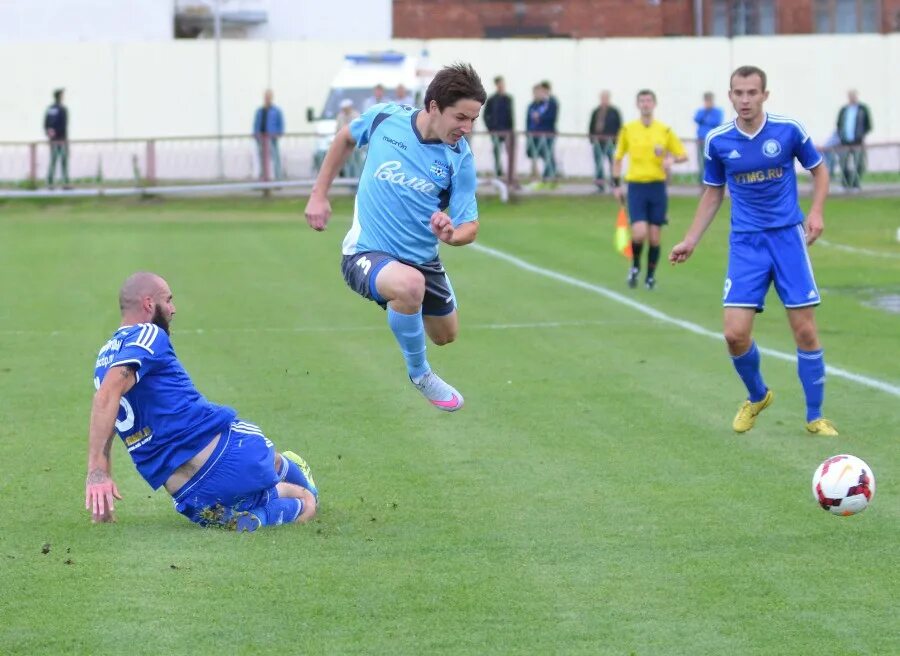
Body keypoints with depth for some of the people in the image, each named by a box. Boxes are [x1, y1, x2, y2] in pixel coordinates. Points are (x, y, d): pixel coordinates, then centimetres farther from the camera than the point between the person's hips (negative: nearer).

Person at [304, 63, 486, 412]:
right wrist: (319, 194, 8)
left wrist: (451, 234, -33)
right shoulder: (384, 118, -14)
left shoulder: (459, 158, -13)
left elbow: (469, 226, -9)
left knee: (445, 335, 21)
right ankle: (420, 374, -10)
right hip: (366, 253, -4)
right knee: (410, 285, -37)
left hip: (422, 260, 4)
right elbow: (346, 138, 9)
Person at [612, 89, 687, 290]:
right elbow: (618, 158, 11)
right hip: (636, 186, -1)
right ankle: (635, 266, 12)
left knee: (654, 237, 2)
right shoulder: (628, 129, 3)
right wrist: (616, 184, 4)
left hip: (657, 186, 1)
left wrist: (671, 159, -15)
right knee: (639, 233, -15)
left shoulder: (664, 131, 3)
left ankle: (651, 276, 20)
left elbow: (683, 155, 7)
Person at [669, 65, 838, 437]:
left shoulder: (789, 130, -6)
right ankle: (756, 397, 22)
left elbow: (819, 171, 9)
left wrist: (816, 211, -7)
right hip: (745, 243, 1)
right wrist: (691, 240, 10)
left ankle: (815, 417, 12)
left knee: (805, 331, -3)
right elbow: (713, 193, 14)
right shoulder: (717, 141, -1)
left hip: (788, 237, -1)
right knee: (736, 334, -8)